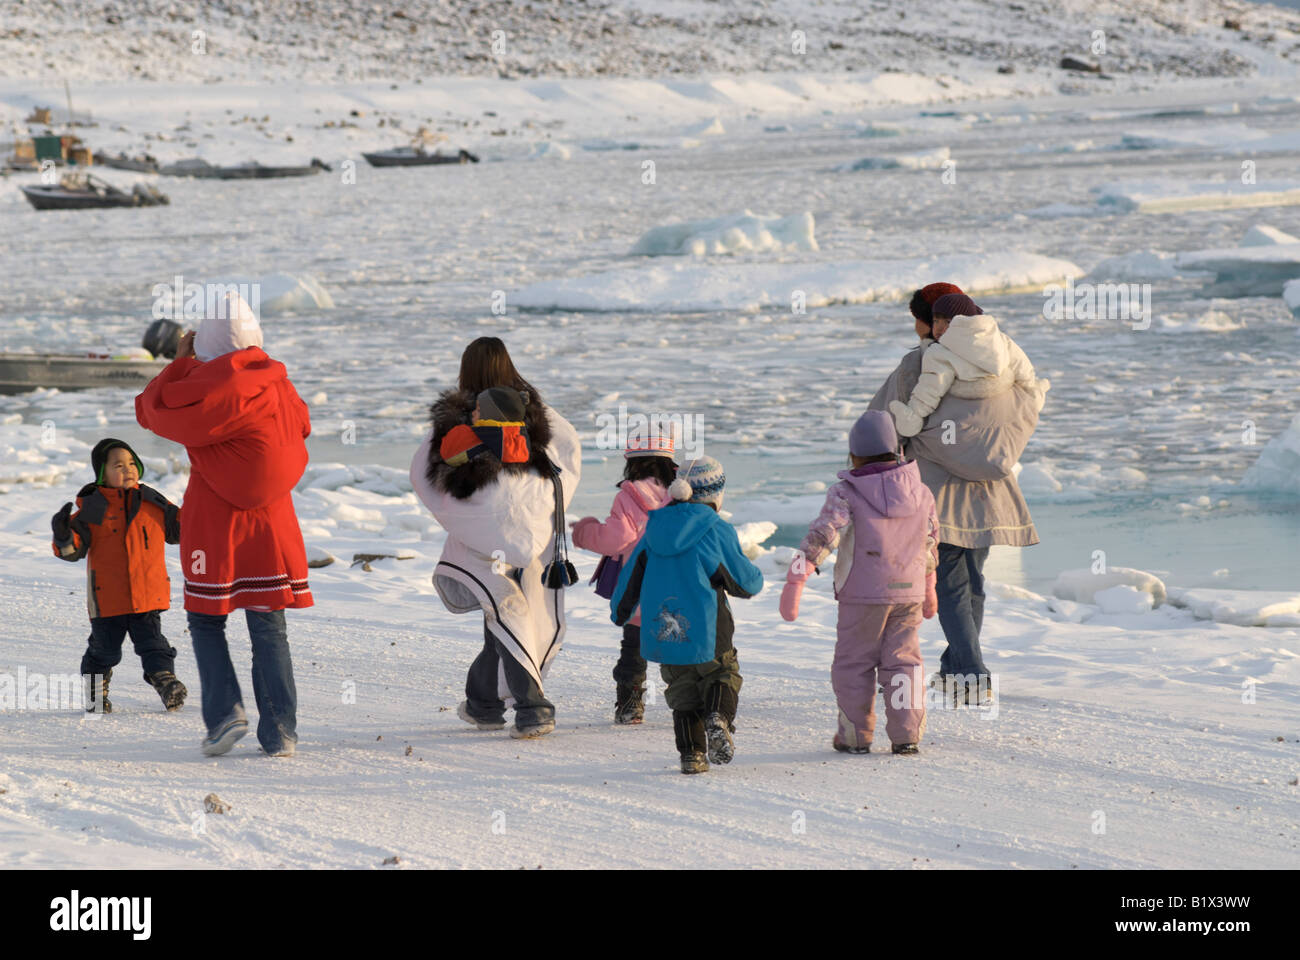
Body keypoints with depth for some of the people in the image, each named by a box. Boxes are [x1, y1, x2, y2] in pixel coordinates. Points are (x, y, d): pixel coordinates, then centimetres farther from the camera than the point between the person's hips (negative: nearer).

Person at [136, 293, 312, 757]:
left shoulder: (208, 390, -14)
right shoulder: (280, 388, 2)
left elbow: (151, 410, -3)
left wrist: (180, 361, 10)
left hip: (216, 527, -4)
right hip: (271, 526, 4)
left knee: (206, 619, 11)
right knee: (269, 627, 6)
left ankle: (225, 713, -4)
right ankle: (280, 732, 2)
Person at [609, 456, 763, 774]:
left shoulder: (654, 528, 7)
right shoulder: (717, 531, -7)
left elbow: (631, 576, 12)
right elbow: (744, 583, -1)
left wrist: (619, 613, 27)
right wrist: (756, 578, 22)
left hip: (661, 633, 4)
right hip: (706, 630, -4)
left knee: (683, 689, 17)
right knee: (723, 673, 16)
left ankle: (692, 753, 8)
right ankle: (719, 717, -13)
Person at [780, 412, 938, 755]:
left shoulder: (845, 494, -10)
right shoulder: (920, 492, 6)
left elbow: (822, 536, -20)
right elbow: (929, 542, 18)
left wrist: (794, 582, -23)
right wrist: (928, 587, 32)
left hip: (863, 595, -4)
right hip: (908, 592, 4)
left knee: (854, 664, 7)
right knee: (903, 661, 10)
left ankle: (855, 736, 10)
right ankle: (907, 735, 6)